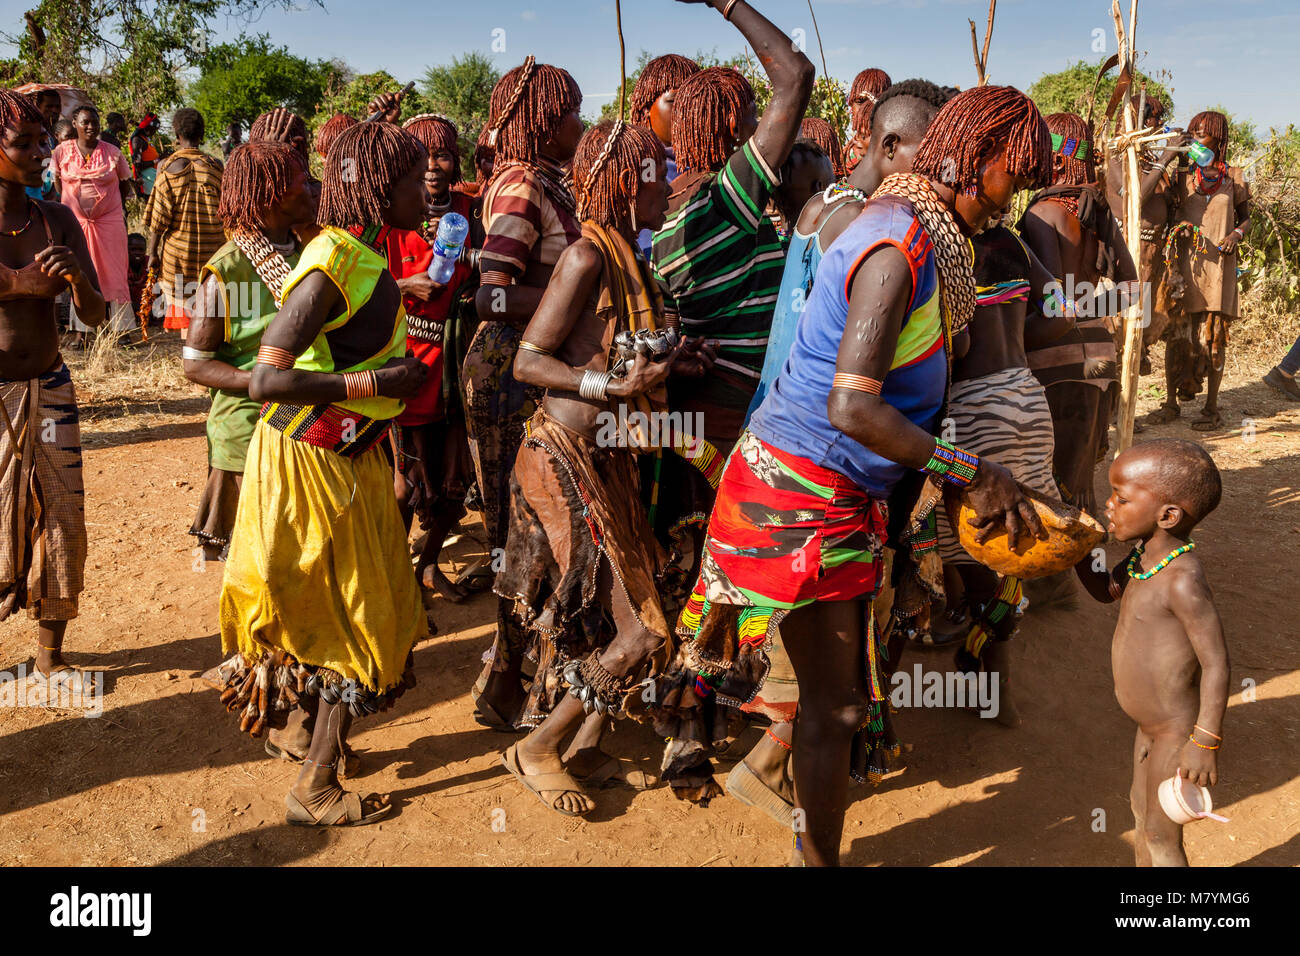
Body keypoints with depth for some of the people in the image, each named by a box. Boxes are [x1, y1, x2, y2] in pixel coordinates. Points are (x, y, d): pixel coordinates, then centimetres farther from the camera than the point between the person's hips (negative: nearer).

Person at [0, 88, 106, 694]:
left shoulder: (57, 221, 1)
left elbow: (95, 317, -1)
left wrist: (78, 280, -21)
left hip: (49, 390, 3)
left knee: (63, 525, 6)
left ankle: (50, 657, 22)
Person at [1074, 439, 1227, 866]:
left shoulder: (1184, 580, -30)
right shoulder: (1146, 555, -2)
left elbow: (1216, 662, -28)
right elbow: (1106, 590, 17)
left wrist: (1205, 742, -26)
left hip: (1177, 734, -10)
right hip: (1151, 729, 10)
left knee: (1162, 839, 7)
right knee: (1141, 811, 27)